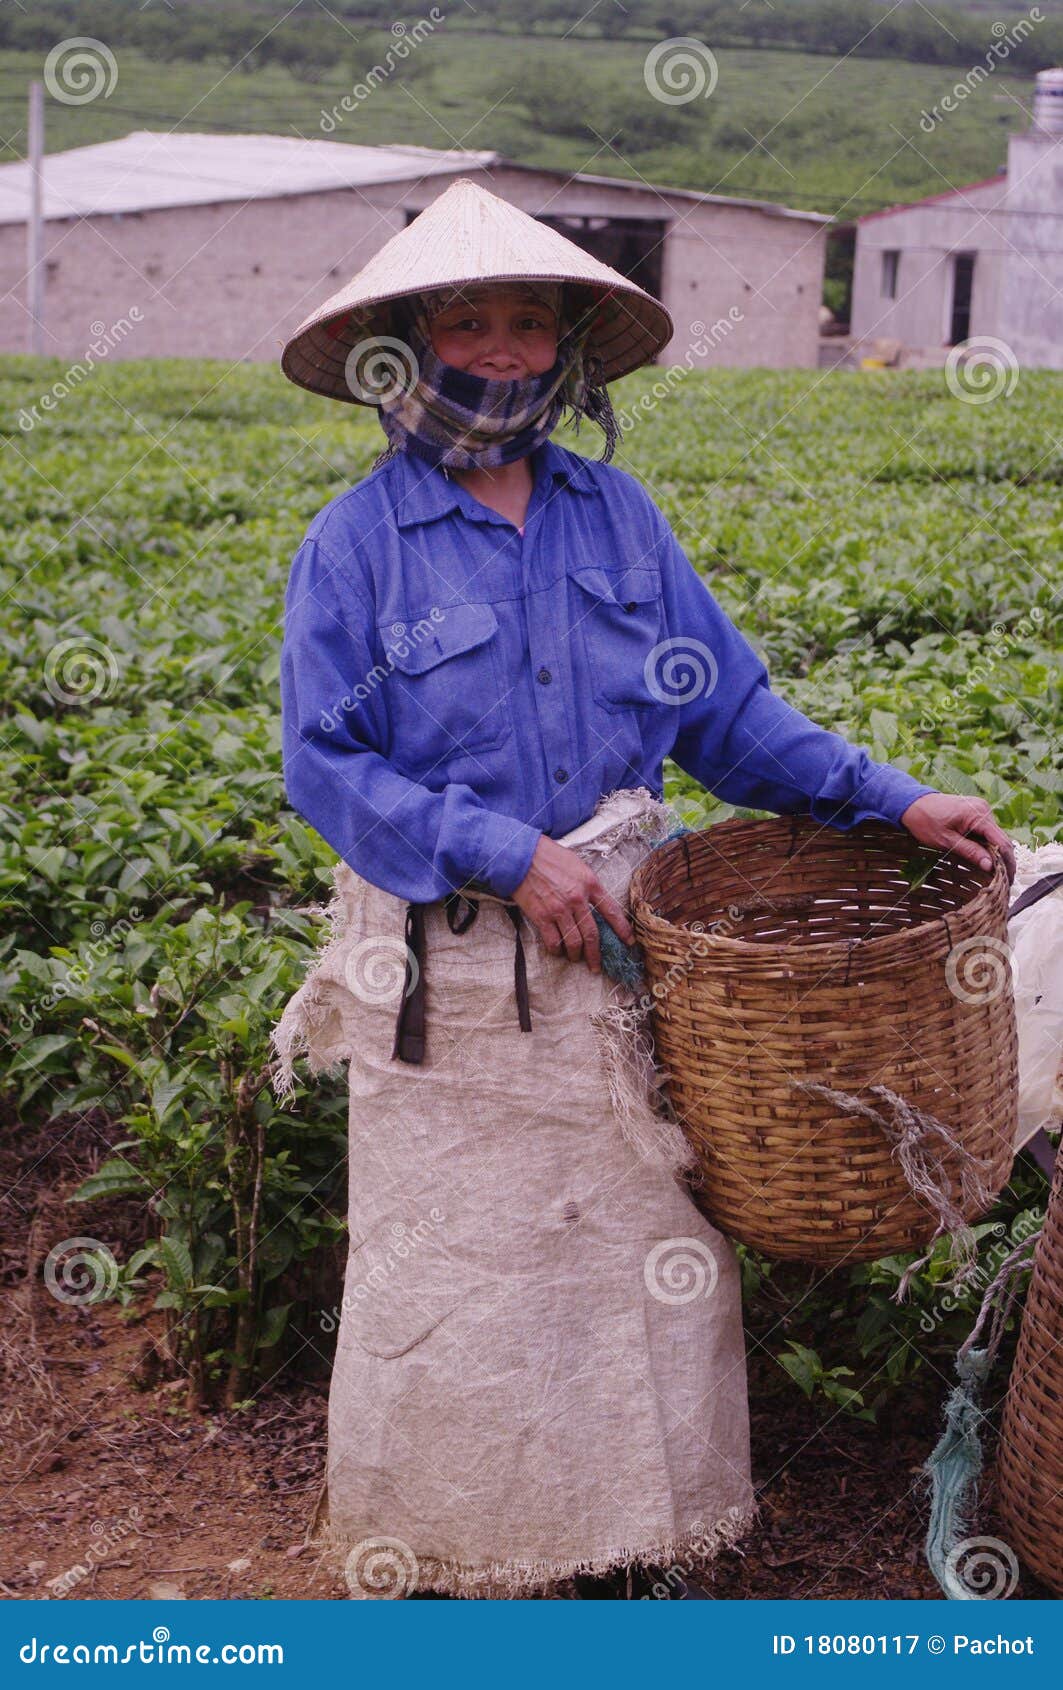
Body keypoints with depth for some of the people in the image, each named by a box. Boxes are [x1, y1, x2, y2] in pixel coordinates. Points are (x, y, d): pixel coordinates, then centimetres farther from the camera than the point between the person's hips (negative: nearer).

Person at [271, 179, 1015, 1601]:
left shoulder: (616, 513, 6)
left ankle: (648, 1538, 30)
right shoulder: (355, 544, -5)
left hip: (617, 942, 4)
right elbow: (325, 766, -10)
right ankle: (438, 1551, 29)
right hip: (447, 975, -3)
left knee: (647, 1246, 10)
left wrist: (889, 800, -3)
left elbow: (726, 709, 8)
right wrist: (508, 855, -17)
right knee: (451, 1265, 7)